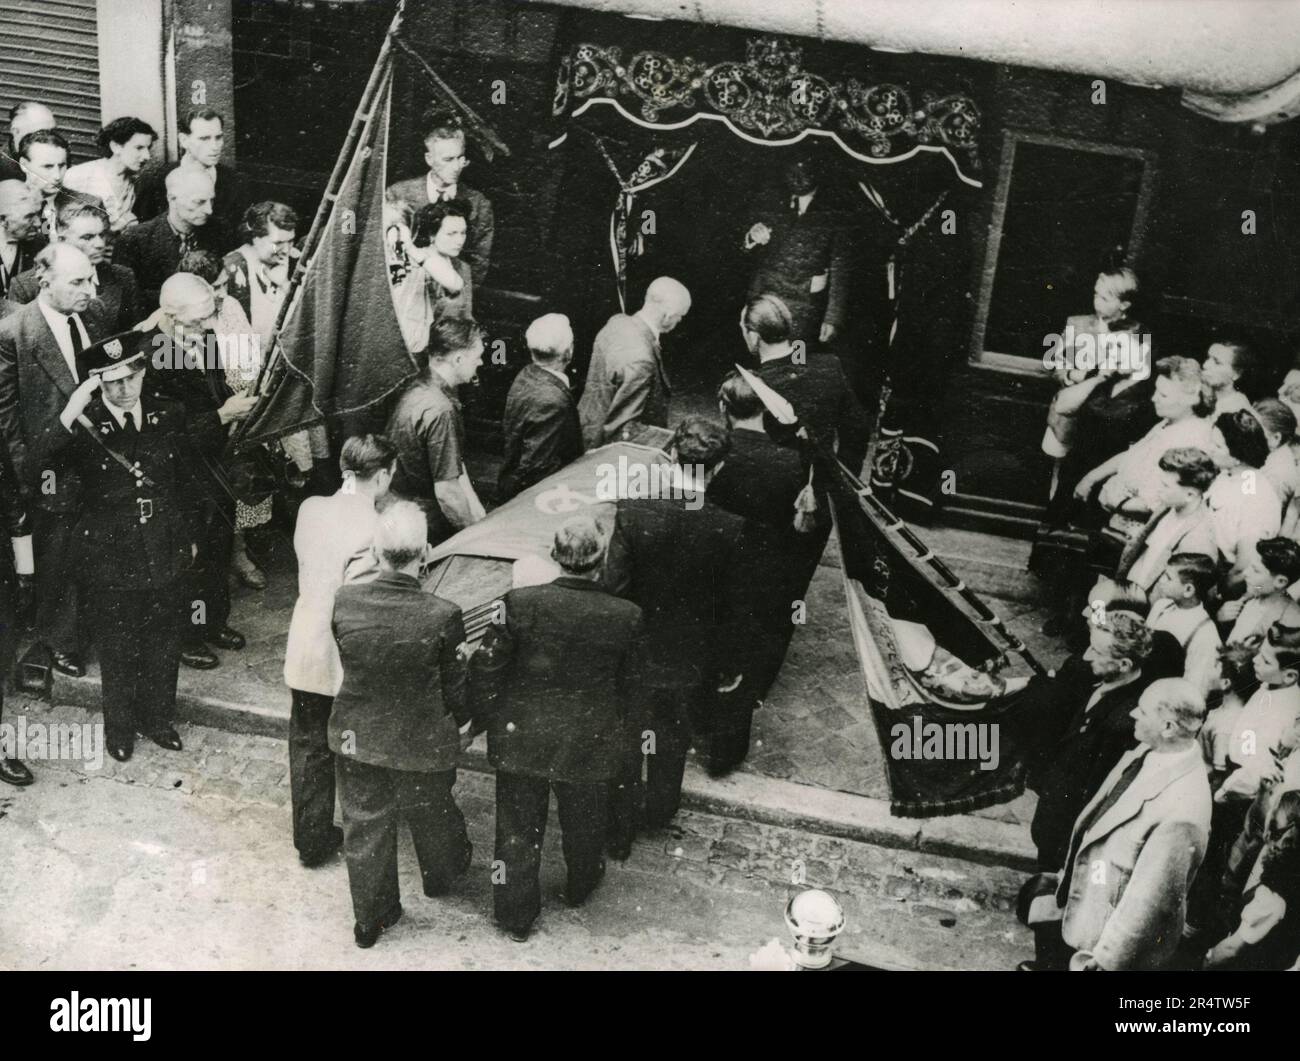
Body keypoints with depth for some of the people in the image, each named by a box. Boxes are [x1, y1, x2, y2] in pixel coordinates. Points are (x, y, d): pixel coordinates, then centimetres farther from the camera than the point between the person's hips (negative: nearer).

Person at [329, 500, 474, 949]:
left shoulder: (345, 601, -19)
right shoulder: (443, 617, -27)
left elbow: (344, 662, 0)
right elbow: (454, 693, -13)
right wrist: (461, 720, 9)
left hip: (356, 741, 2)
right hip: (422, 746, -2)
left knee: (365, 828, 20)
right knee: (432, 815, 27)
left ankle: (370, 918, 37)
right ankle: (442, 875, 54)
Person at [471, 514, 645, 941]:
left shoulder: (520, 603, -19)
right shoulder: (626, 616, -16)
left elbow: (486, 667, -13)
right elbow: (630, 684, -2)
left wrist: (485, 715, 3)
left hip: (521, 740, -1)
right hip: (590, 745, 1)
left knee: (518, 830, 16)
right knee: (584, 824, 26)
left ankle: (516, 916, 30)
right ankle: (580, 886, 51)